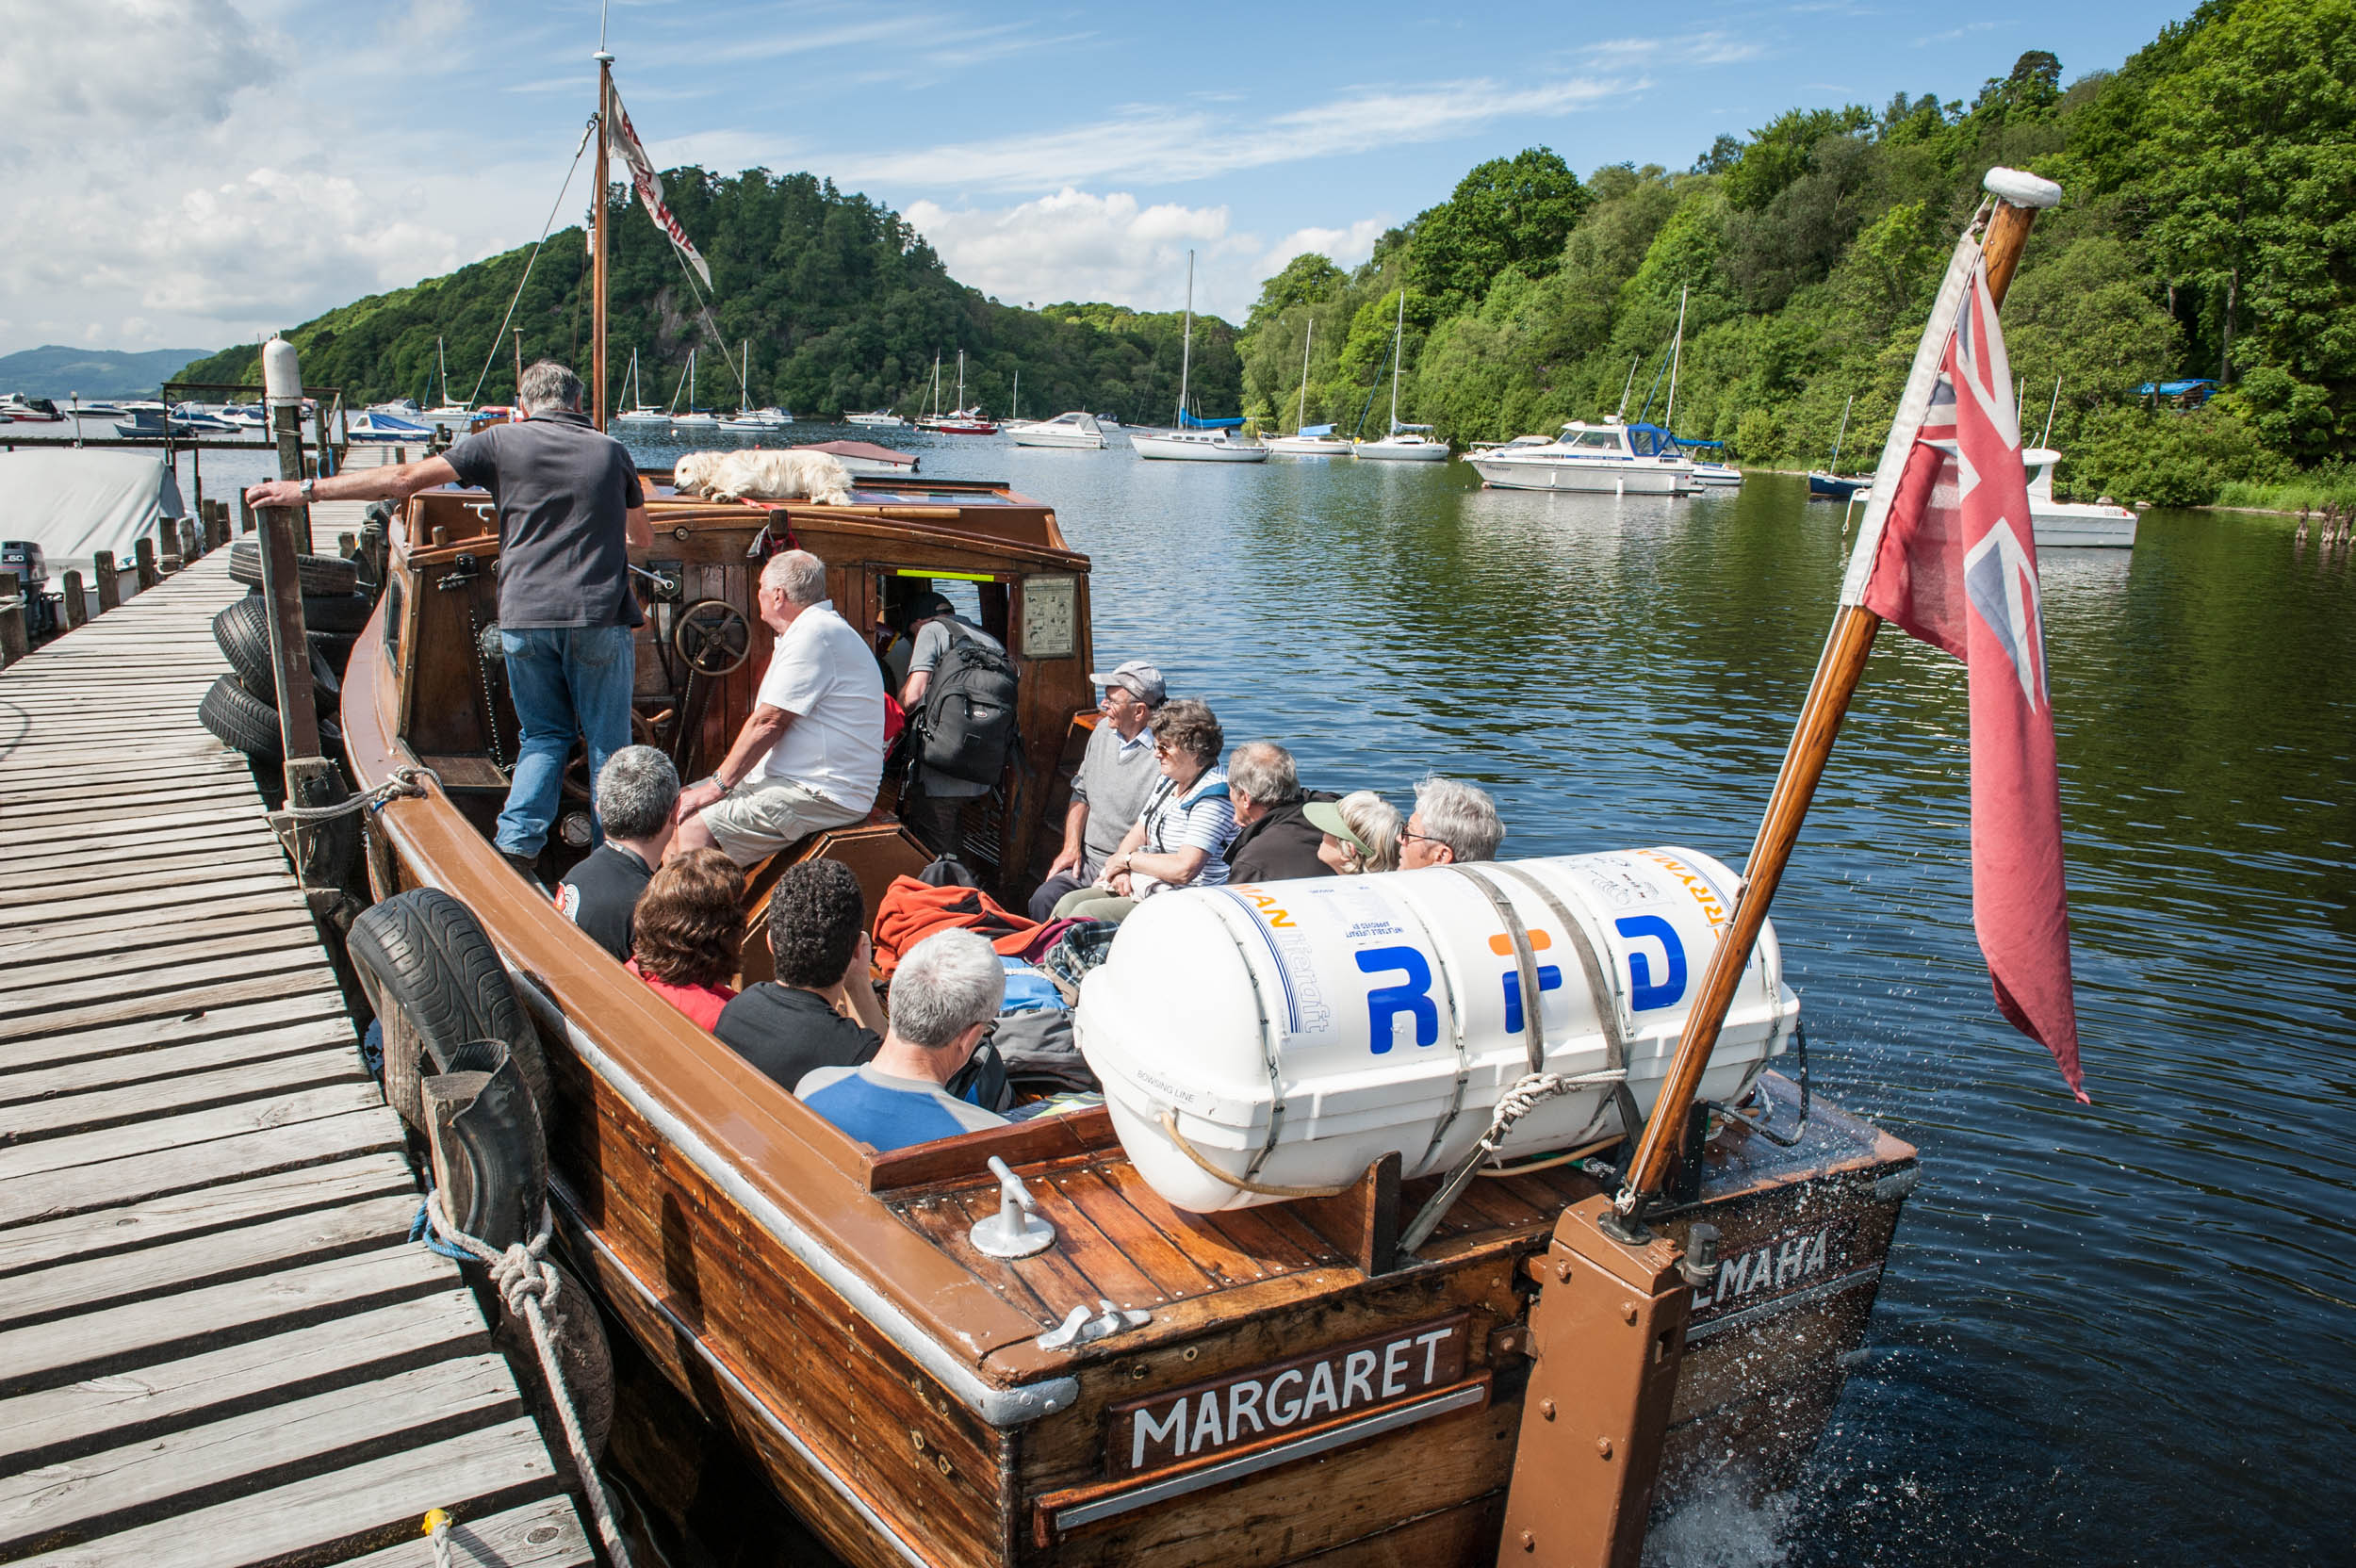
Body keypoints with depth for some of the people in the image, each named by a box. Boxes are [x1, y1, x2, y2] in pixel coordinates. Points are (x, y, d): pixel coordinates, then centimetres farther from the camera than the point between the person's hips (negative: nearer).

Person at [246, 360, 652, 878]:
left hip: (523, 616, 1)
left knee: (543, 734, 17)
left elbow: (404, 479, 4)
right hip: (598, 618, -1)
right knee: (608, 743, 7)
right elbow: (642, 537, 24)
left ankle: (516, 845, 4)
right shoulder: (610, 450, 10)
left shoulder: (502, 441, 6)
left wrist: (307, 489, 11)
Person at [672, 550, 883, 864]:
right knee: (676, 805, 9)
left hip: (824, 795, -11)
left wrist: (718, 786, -10)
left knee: (693, 827, -22)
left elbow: (768, 723, -17)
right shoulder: (814, 629, 21)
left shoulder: (814, 634, -15)